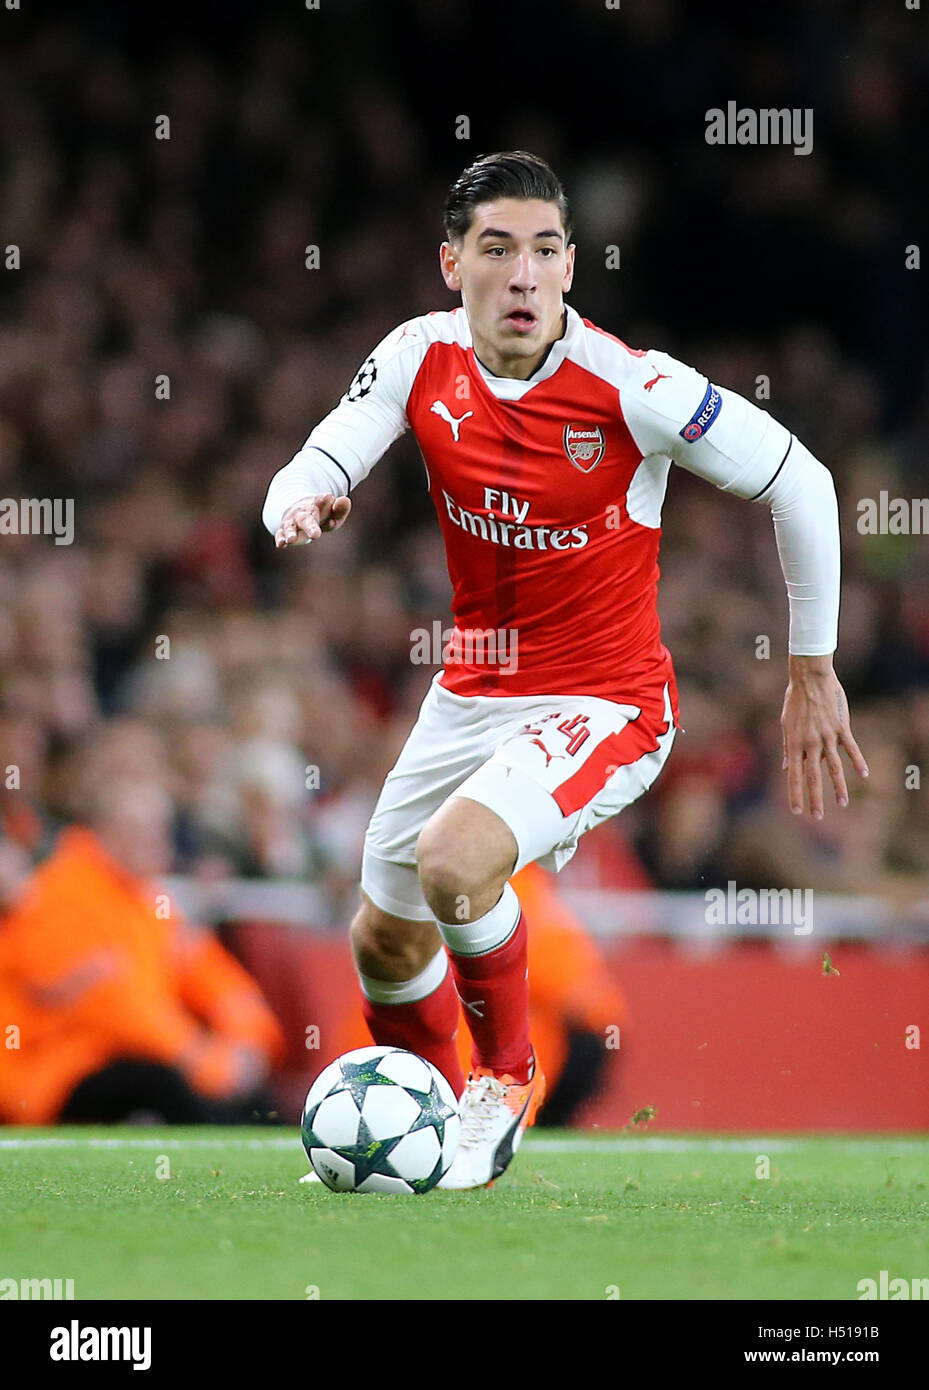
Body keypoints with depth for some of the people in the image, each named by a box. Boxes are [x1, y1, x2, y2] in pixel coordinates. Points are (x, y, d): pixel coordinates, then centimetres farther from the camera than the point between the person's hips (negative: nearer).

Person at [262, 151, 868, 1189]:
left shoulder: (631, 388, -22)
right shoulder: (423, 358, -8)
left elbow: (799, 484, -11)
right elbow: (304, 476, -7)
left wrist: (813, 674, -4)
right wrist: (298, 506, -33)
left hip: (604, 703, -6)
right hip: (472, 692, 6)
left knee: (454, 860, -31)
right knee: (385, 943, 16)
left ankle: (507, 1074, -3)